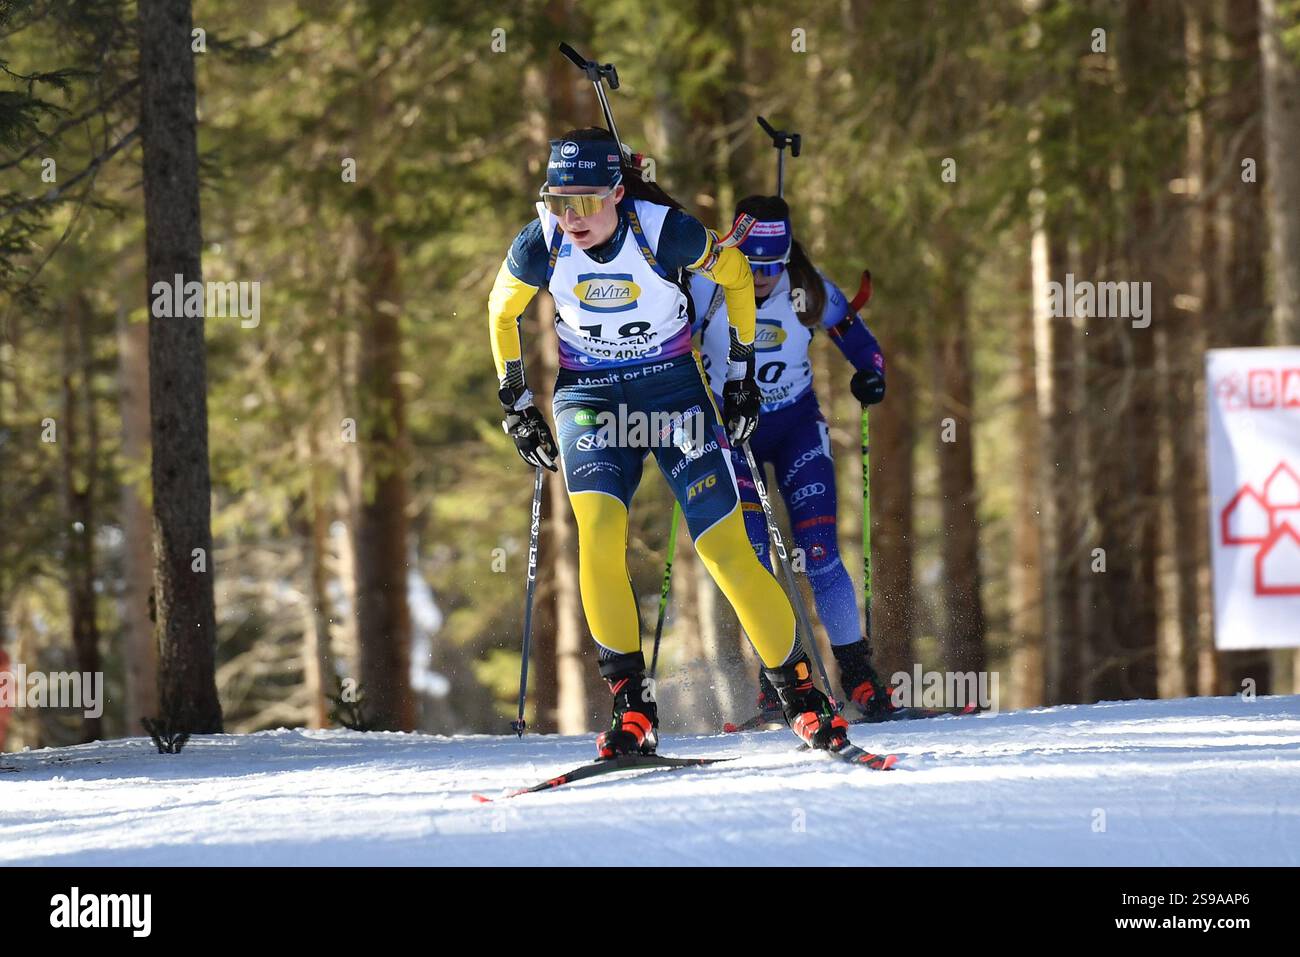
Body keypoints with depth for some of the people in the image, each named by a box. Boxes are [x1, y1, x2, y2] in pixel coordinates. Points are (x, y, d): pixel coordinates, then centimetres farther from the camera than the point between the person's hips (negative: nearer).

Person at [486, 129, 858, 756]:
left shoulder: (664, 231, -20)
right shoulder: (540, 245, -15)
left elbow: (735, 275, -1)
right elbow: (501, 312, 6)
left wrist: (741, 373, 3)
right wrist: (515, 405, 7)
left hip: (674, 386, -1)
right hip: (588, 398, 1)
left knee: (726, 548, -9)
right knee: (599, 529, -23)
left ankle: (800, 694, 4)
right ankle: (631, 707, -15)